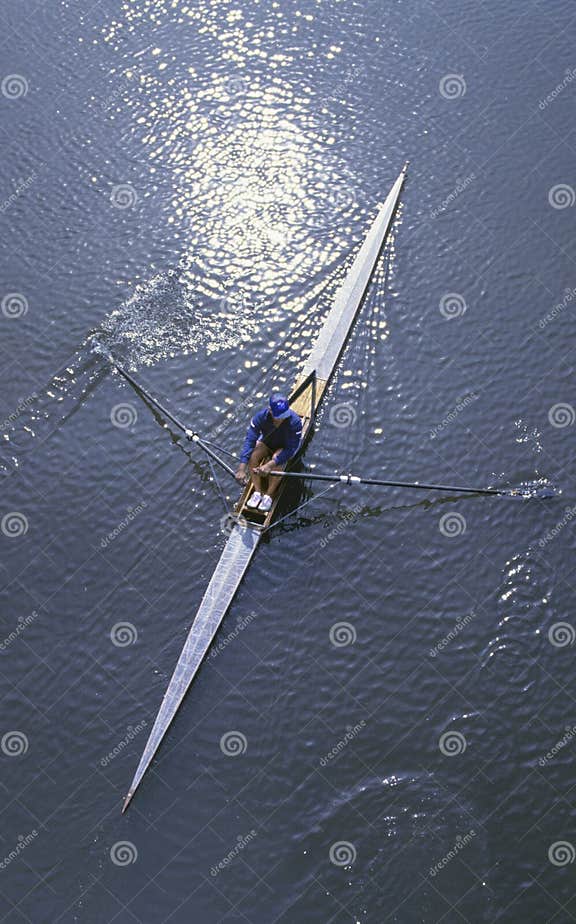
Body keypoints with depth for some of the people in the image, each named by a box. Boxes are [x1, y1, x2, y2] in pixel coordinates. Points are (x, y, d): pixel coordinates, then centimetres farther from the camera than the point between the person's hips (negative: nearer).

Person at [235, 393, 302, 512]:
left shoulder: (294, 421, -35)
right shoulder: (261, 416, -29)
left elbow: (291, 448, -34)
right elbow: (249, 441, -32)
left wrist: (269, 465, -45)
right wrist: (241, 468, -41)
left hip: (285, 447, -2)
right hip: (267, 442, 3)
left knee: (277, 464, -34)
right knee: (252, 456, -27)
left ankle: (269, 496, -19)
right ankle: (257, 492, -16)